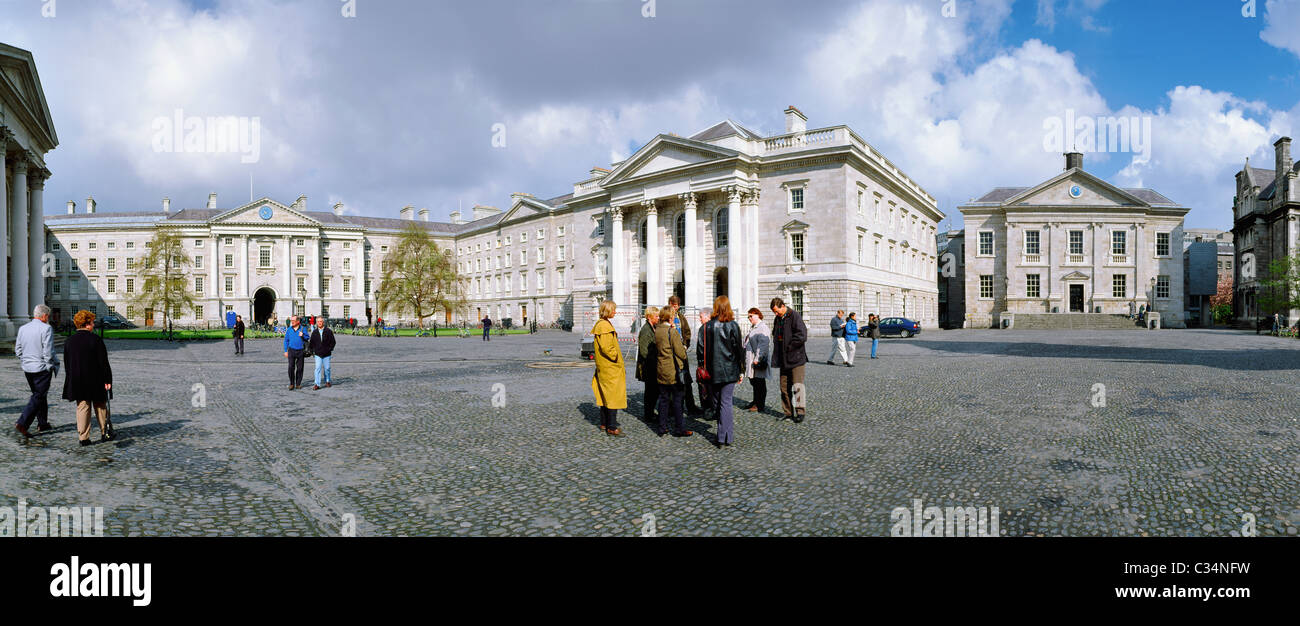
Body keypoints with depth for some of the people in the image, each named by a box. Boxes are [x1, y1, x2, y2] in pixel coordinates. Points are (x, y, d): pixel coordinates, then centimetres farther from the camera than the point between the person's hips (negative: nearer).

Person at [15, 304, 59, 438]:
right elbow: (48, 352, -18)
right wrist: (53, 366, -6)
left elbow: (18, 350, 11)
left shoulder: (22, 328, 8)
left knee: (39, 394, 17)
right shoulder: (46, 328, -14)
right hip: (42, 368, -7)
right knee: (38, 397, -1)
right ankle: (22, 423, -11)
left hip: (27, 368, 7)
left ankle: (42, 423, 23)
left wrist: (24, 362, 22)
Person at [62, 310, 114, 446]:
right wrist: (107, 380, -9)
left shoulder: (70, 341, 4)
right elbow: (103, 362, -13)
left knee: (82, 407, 8)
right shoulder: (95, 339, -12)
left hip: (77, 381, 4)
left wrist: (73, 379, 17)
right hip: (96, 381, -4)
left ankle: (83, 437, 6)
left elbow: (66, 363, 9)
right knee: (100, 406, 10)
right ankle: (105, 433, 18)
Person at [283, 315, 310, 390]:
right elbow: (286, 340, 10)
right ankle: (291, 384, 1)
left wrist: (303, 336, -17)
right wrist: (285, 351, 6)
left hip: (300, 351, 0)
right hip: (291, 350, 0)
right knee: (291, 367, -8)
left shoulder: (303, 329, 3)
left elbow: (308, 339, 3)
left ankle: (298, 384, 14)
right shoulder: (289, 329, 7)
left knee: (299, 368, 4)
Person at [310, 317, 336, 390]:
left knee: (327, 368, 8)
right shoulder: (314, 332, 6)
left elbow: (333, 341, 2)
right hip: (317, 354, 1)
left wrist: (330, 349, -5)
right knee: (318, 368, -8)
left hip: (326, 354, -1)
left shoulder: (328, 331, -1)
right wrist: (312, 352, 9)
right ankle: (317, 384, -7)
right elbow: (312, 343, 14)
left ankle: (327, 381, 27)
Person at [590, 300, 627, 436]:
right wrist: (618, 359, -14)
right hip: (611, 367, -11)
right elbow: (606, 347, -25)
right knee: (614, 396, -7)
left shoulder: (599, 324, 14)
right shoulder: (605, 325, -19)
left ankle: (604, 424, 25)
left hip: (603, 366, 11)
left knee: (605, 395, 16)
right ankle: (612, 428, -4)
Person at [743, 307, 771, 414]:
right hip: (750, 361, 10)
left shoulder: (763, 328, -13)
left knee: (760, 383, -2)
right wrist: (745, 359, 22)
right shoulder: (753, 328, 19)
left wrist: (757, 359, -25)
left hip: (758, 361, -10)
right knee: (754, 382, 16)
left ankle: (761, 406, 4)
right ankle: (756, 402, 27)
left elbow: (763, 345, -22)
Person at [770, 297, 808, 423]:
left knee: (797, 385, -11)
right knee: (784, 387, 8)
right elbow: (775, 335, 28)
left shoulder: (794, 316, -12)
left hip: (796, 358, -8)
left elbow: (802, 336, -20)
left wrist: (789, 347, -13)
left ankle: (800, 411, -4)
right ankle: (789, 413, 15)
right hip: (784, 360, 8)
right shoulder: (777, 319, 13)